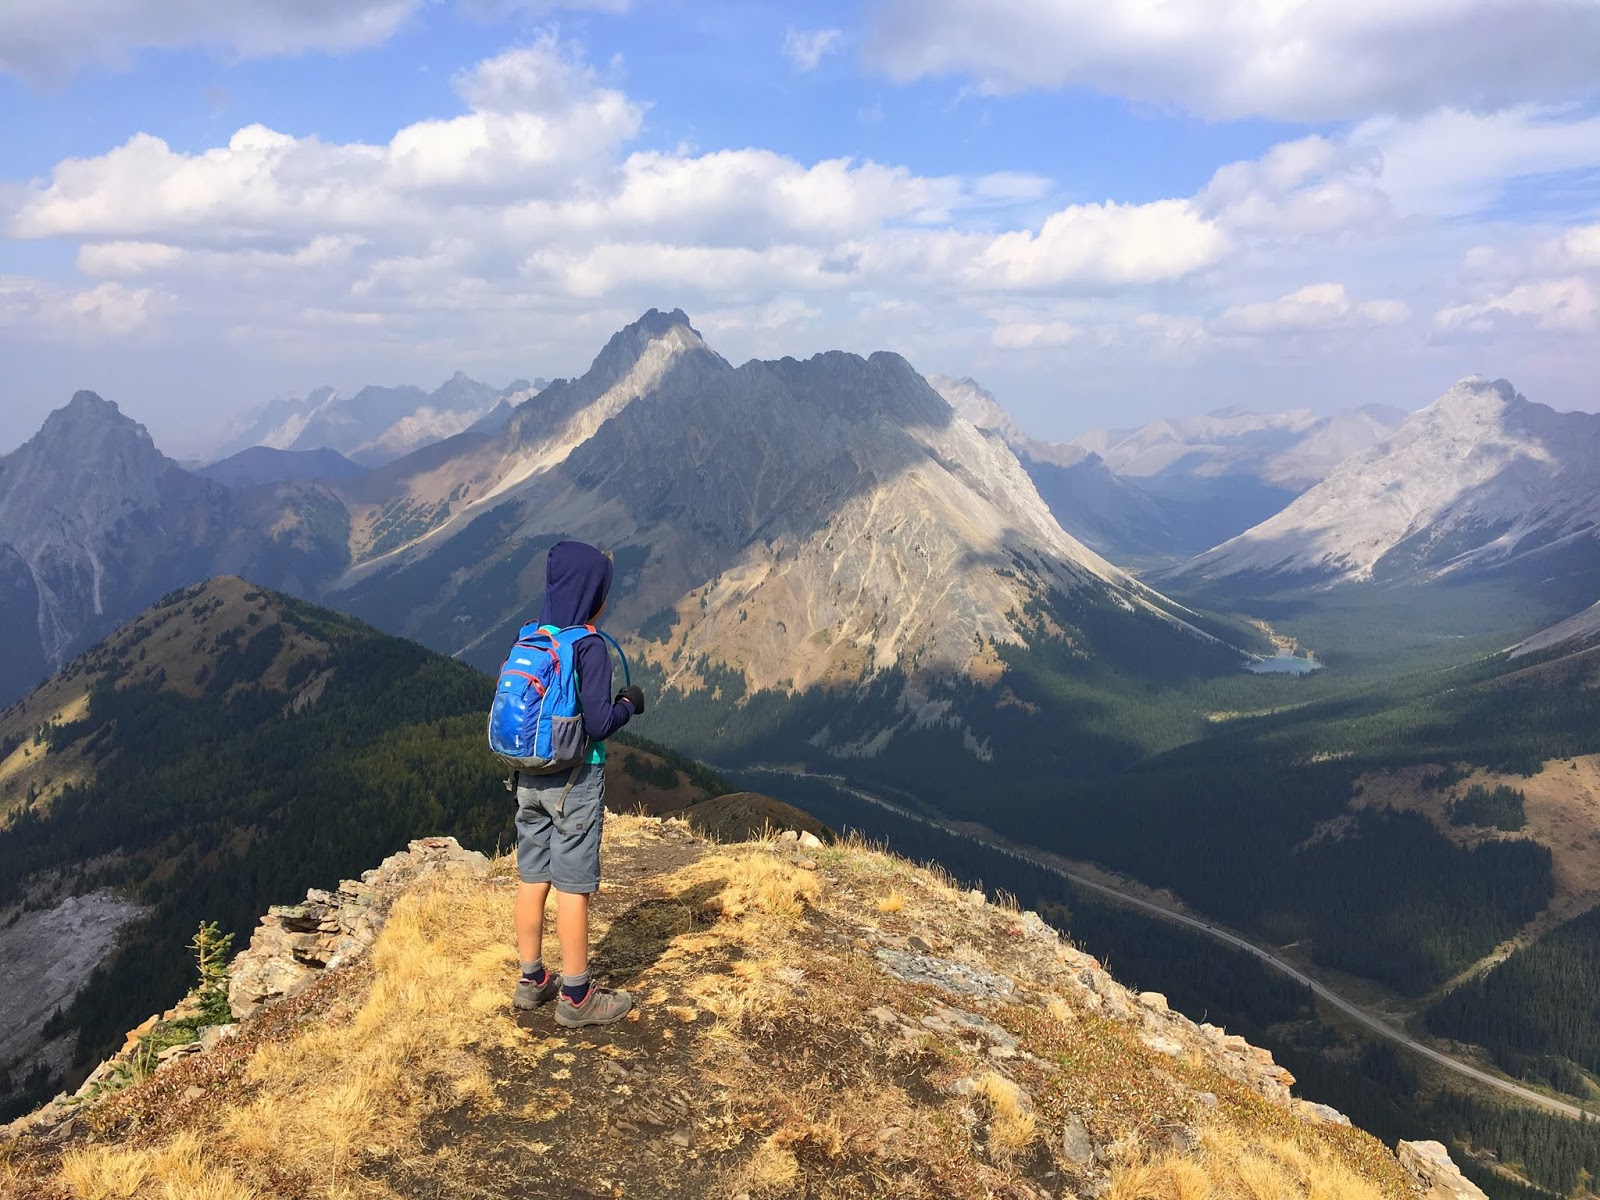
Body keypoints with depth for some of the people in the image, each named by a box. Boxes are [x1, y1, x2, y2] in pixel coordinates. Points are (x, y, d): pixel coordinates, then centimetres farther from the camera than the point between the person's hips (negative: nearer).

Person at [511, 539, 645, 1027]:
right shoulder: (589, 647, -17)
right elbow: (598, 724, -19)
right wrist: (629, 703, 0)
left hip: (531, 777, 7)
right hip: (575, 781, -7)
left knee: (532, 878, 14)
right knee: (574, 887, 2)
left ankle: (532, 979, 27)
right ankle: (576, 997, 11)